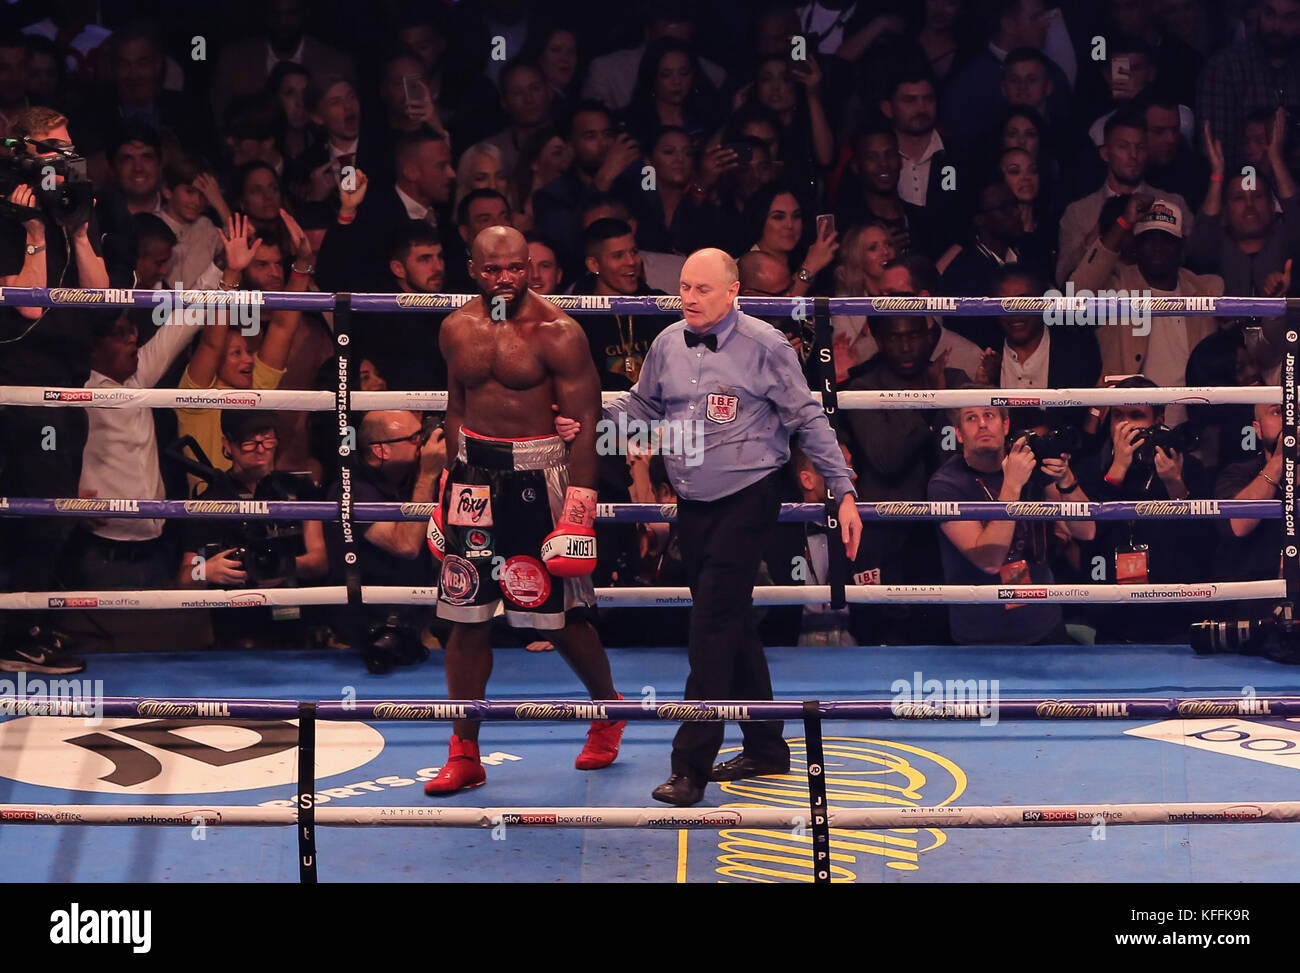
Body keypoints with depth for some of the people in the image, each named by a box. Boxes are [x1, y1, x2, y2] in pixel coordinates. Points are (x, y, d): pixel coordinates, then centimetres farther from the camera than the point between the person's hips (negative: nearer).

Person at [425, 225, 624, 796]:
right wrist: (450, 487, 16)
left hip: (538, 475, -5)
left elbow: (585, 422, -12)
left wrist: (579, 508, -18)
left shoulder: (557, 333, -11)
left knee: (563, 616, 2)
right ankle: (464, 754, 10)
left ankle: (607, 708, 30)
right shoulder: (457, 330, 6)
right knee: (465, 616, 3)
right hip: (474, 470, 5)